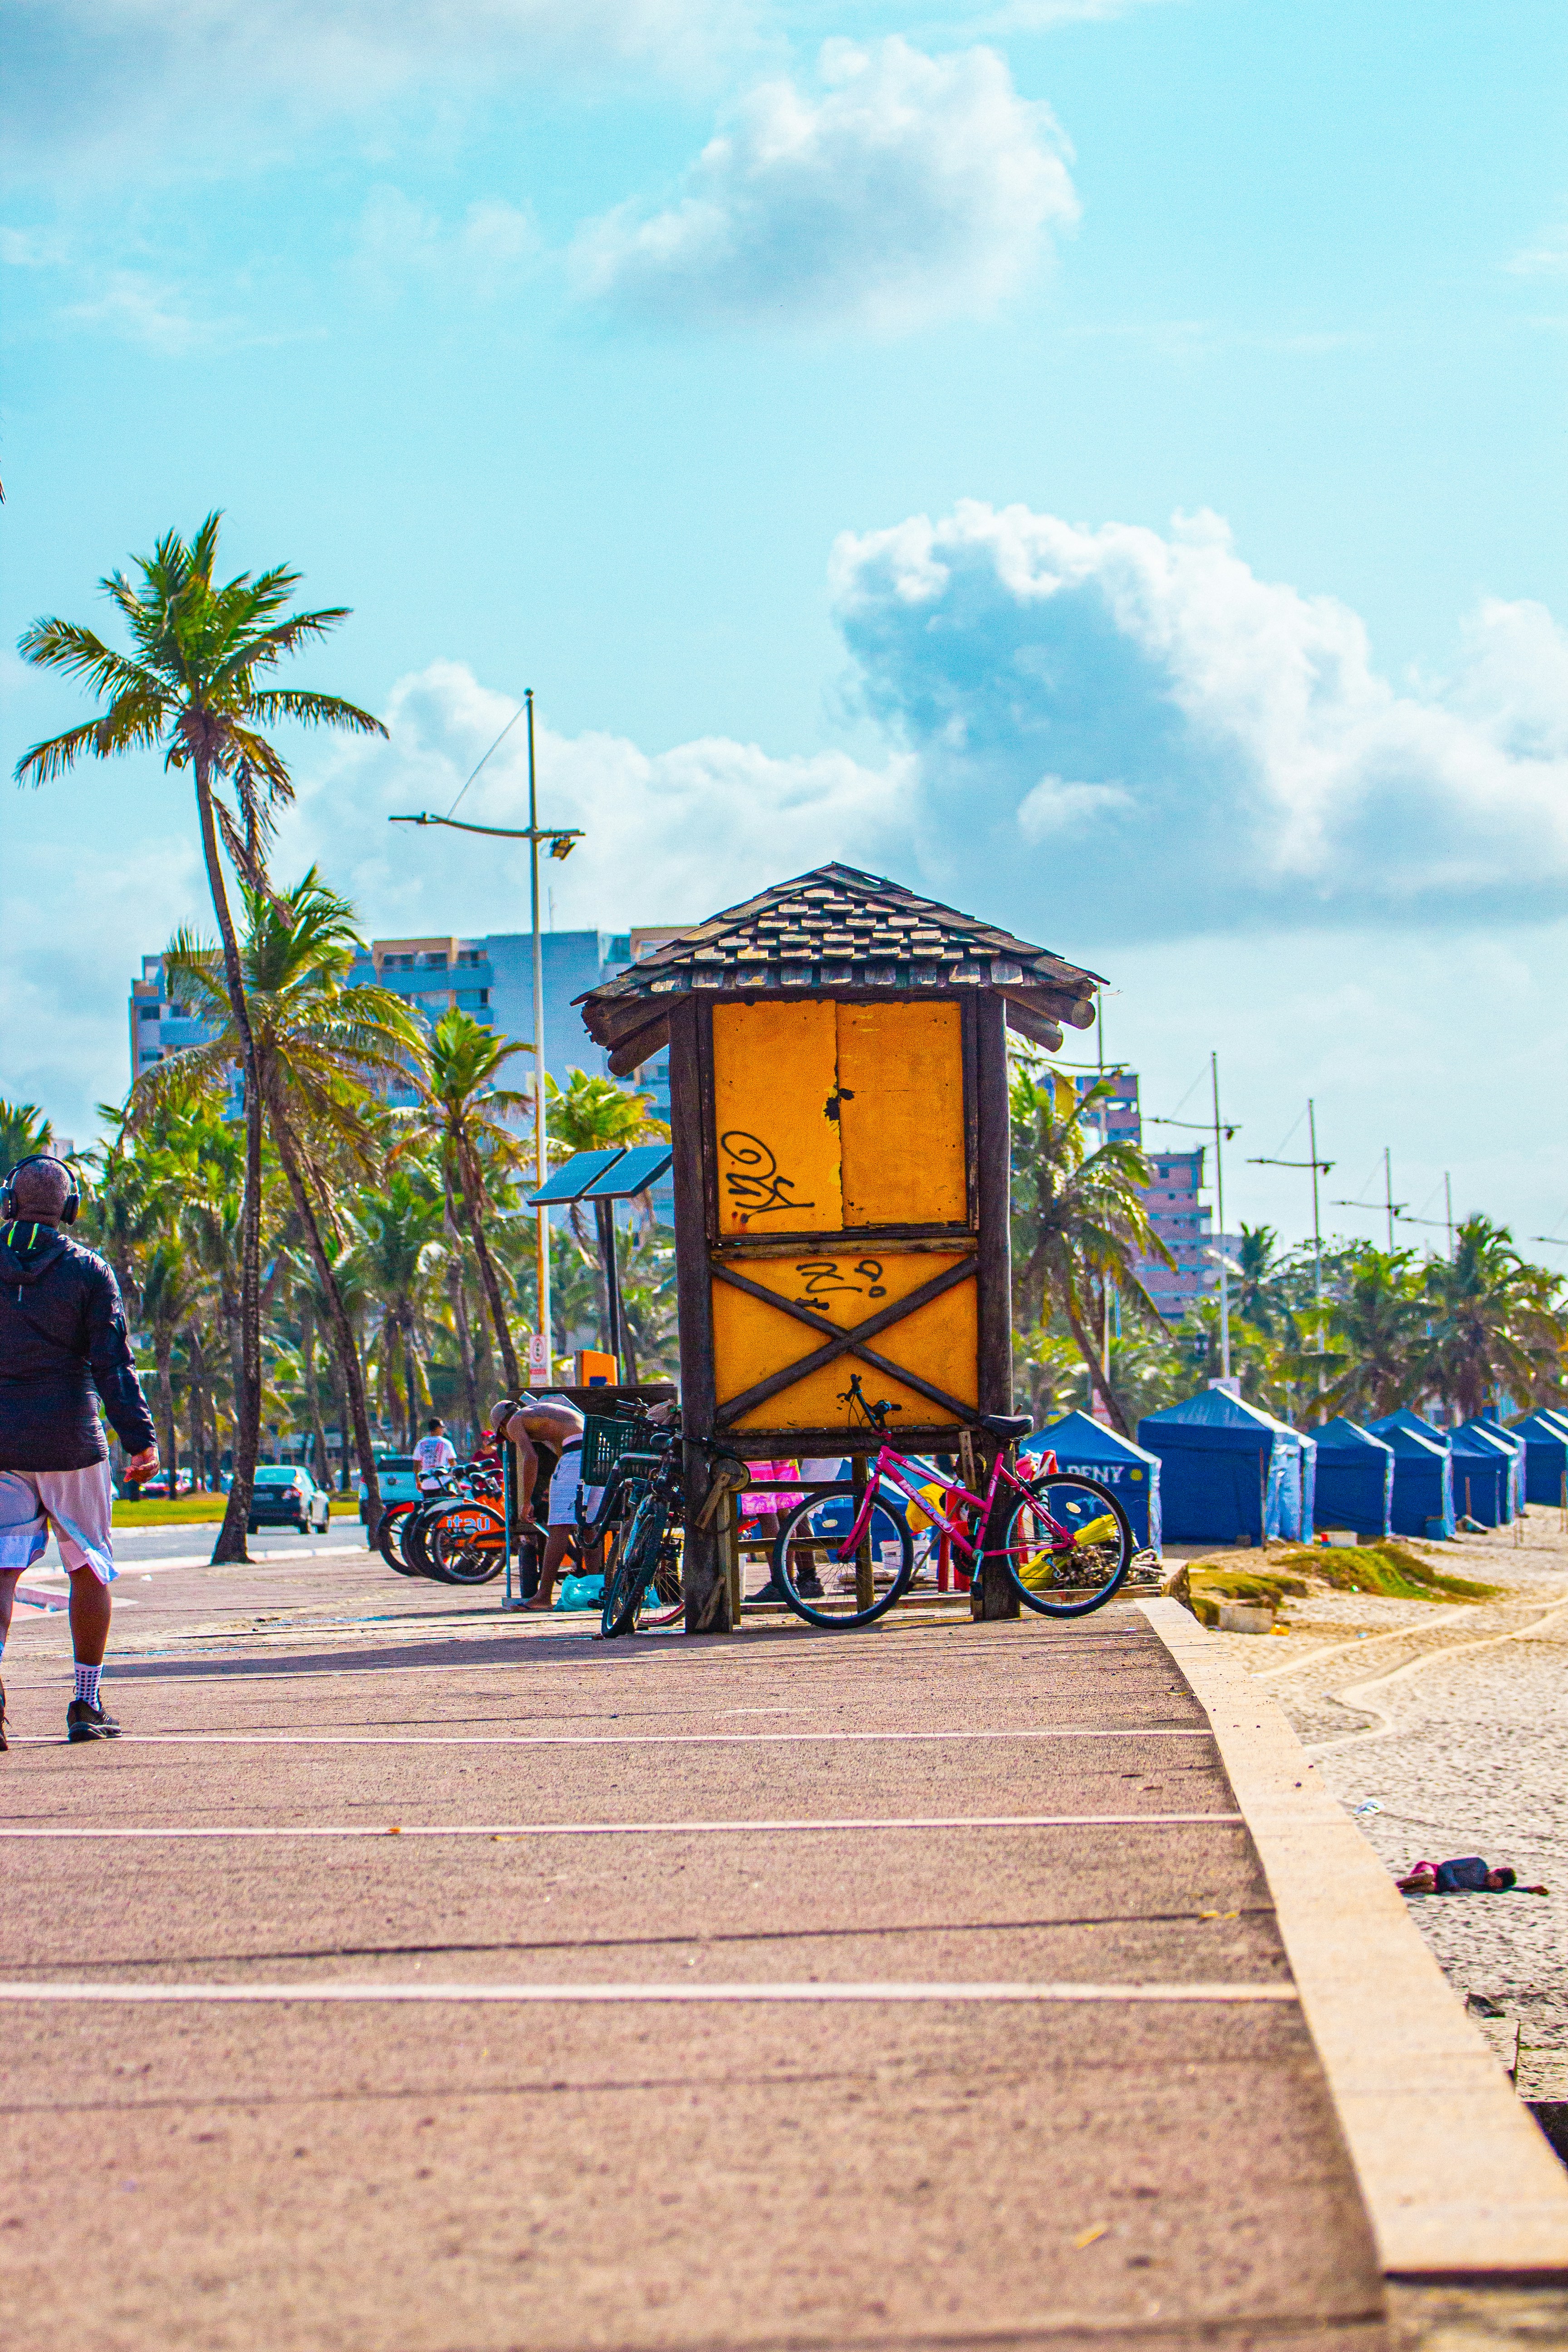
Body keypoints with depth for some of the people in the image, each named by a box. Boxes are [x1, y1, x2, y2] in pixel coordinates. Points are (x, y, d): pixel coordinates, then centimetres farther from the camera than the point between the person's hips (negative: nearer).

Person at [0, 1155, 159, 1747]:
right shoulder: (88, 1271, -2)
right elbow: (113, 1363, -10)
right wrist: (140, 1438, -14)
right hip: (68, 1441, -1)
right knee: (89, 1567, 12)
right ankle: (87, 1705, 11)